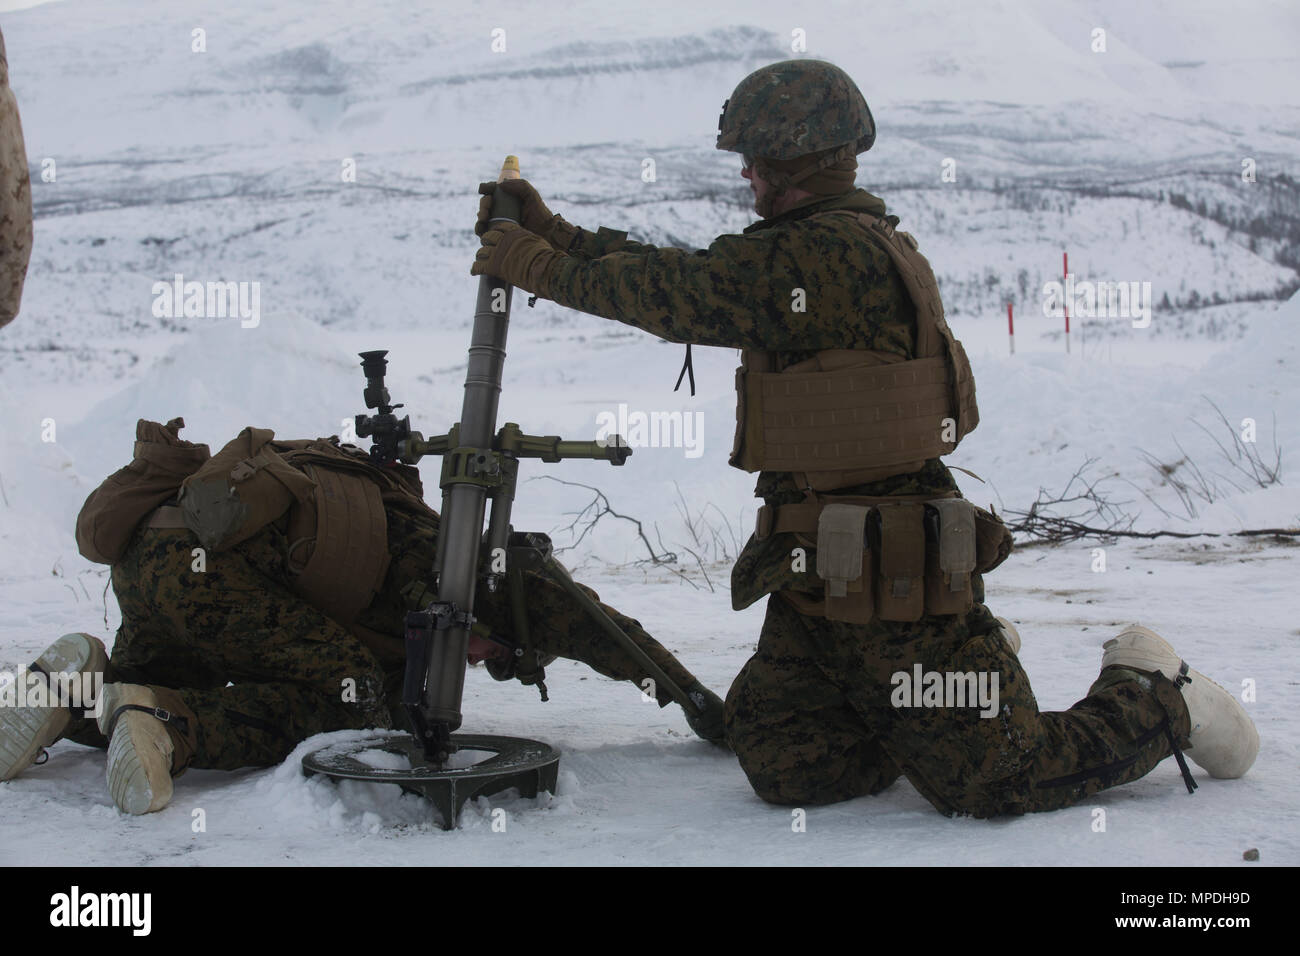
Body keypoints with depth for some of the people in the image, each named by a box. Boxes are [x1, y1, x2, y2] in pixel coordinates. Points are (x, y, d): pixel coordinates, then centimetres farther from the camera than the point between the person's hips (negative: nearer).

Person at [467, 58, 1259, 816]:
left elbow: (670, 294, -14)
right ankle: (970, 672, 22)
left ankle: (1157, 701, 21)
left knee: (993, 783, -1)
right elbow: (690, 277, 16)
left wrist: (536, 265, -2)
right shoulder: (852, 244, 12)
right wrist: (552, 233, 17)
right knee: (786, 771, 5)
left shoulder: (822, 255, -19)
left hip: (890, 579, -9)